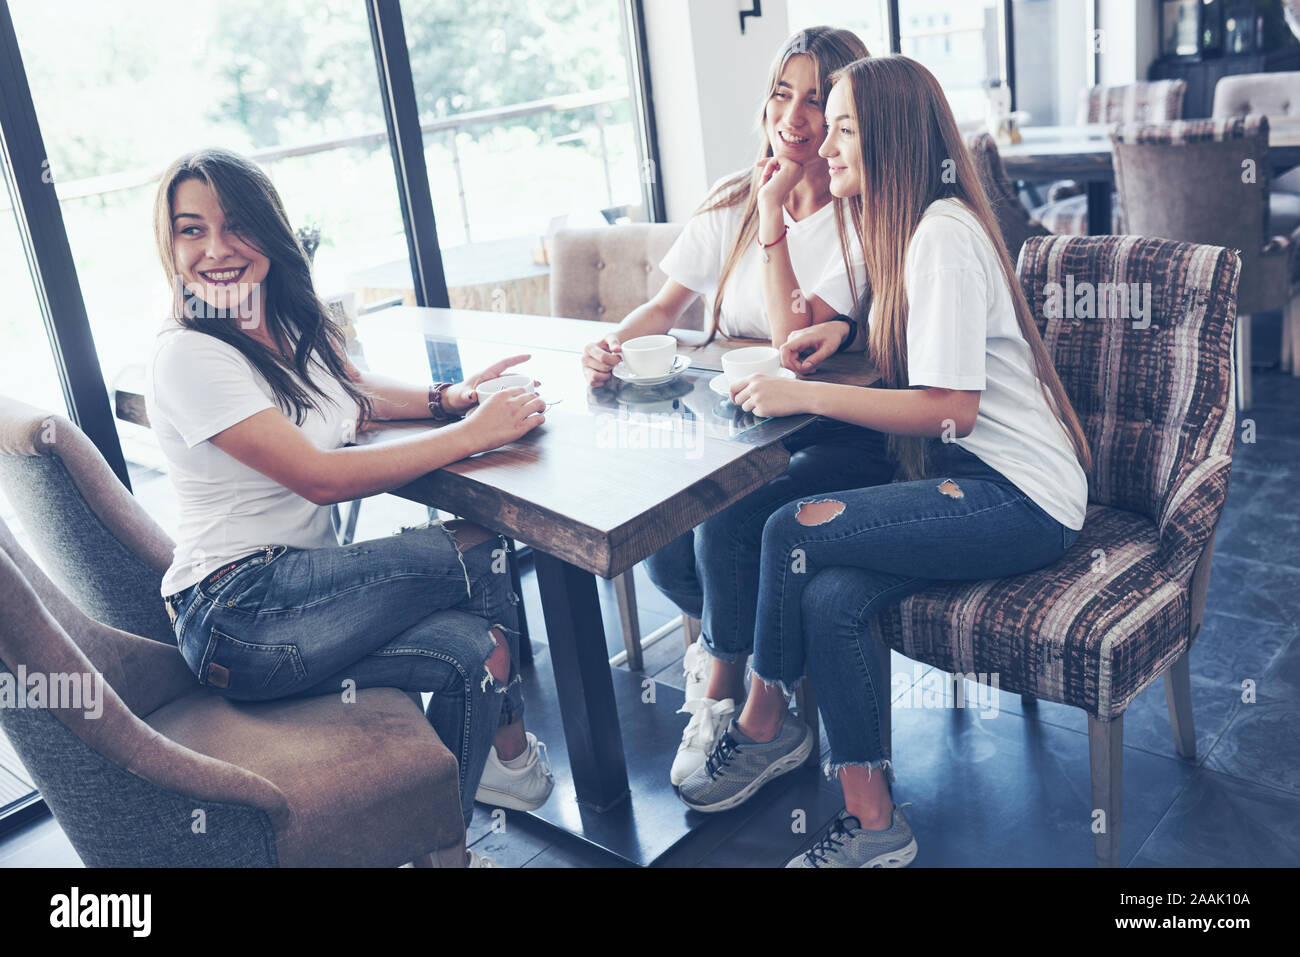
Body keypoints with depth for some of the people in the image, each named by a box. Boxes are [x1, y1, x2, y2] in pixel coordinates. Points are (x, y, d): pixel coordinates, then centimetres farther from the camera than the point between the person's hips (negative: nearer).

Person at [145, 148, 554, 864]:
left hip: (299, 585, 8)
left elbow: (360, 397, 24)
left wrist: (451, 397, 3)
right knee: (478, 554, -14)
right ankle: (510, 753, 6)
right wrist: (470, 434, -19)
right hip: (237, 611, -8)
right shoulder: (188, 356, -16)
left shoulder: (292, 323, 9)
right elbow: (322, 478, -22)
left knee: (480, 650, -14)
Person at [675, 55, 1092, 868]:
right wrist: (848, 329, 10)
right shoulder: (912, 223, 14)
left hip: (1024, 500, -9)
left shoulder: (944, 234, -17)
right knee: (830, 598, -16)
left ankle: (763, 724, 2)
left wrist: (804, 396, -21)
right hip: (975, 475, 9)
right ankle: (872, 824, -4)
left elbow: (948, 407, -21)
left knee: (794, 531, -21)